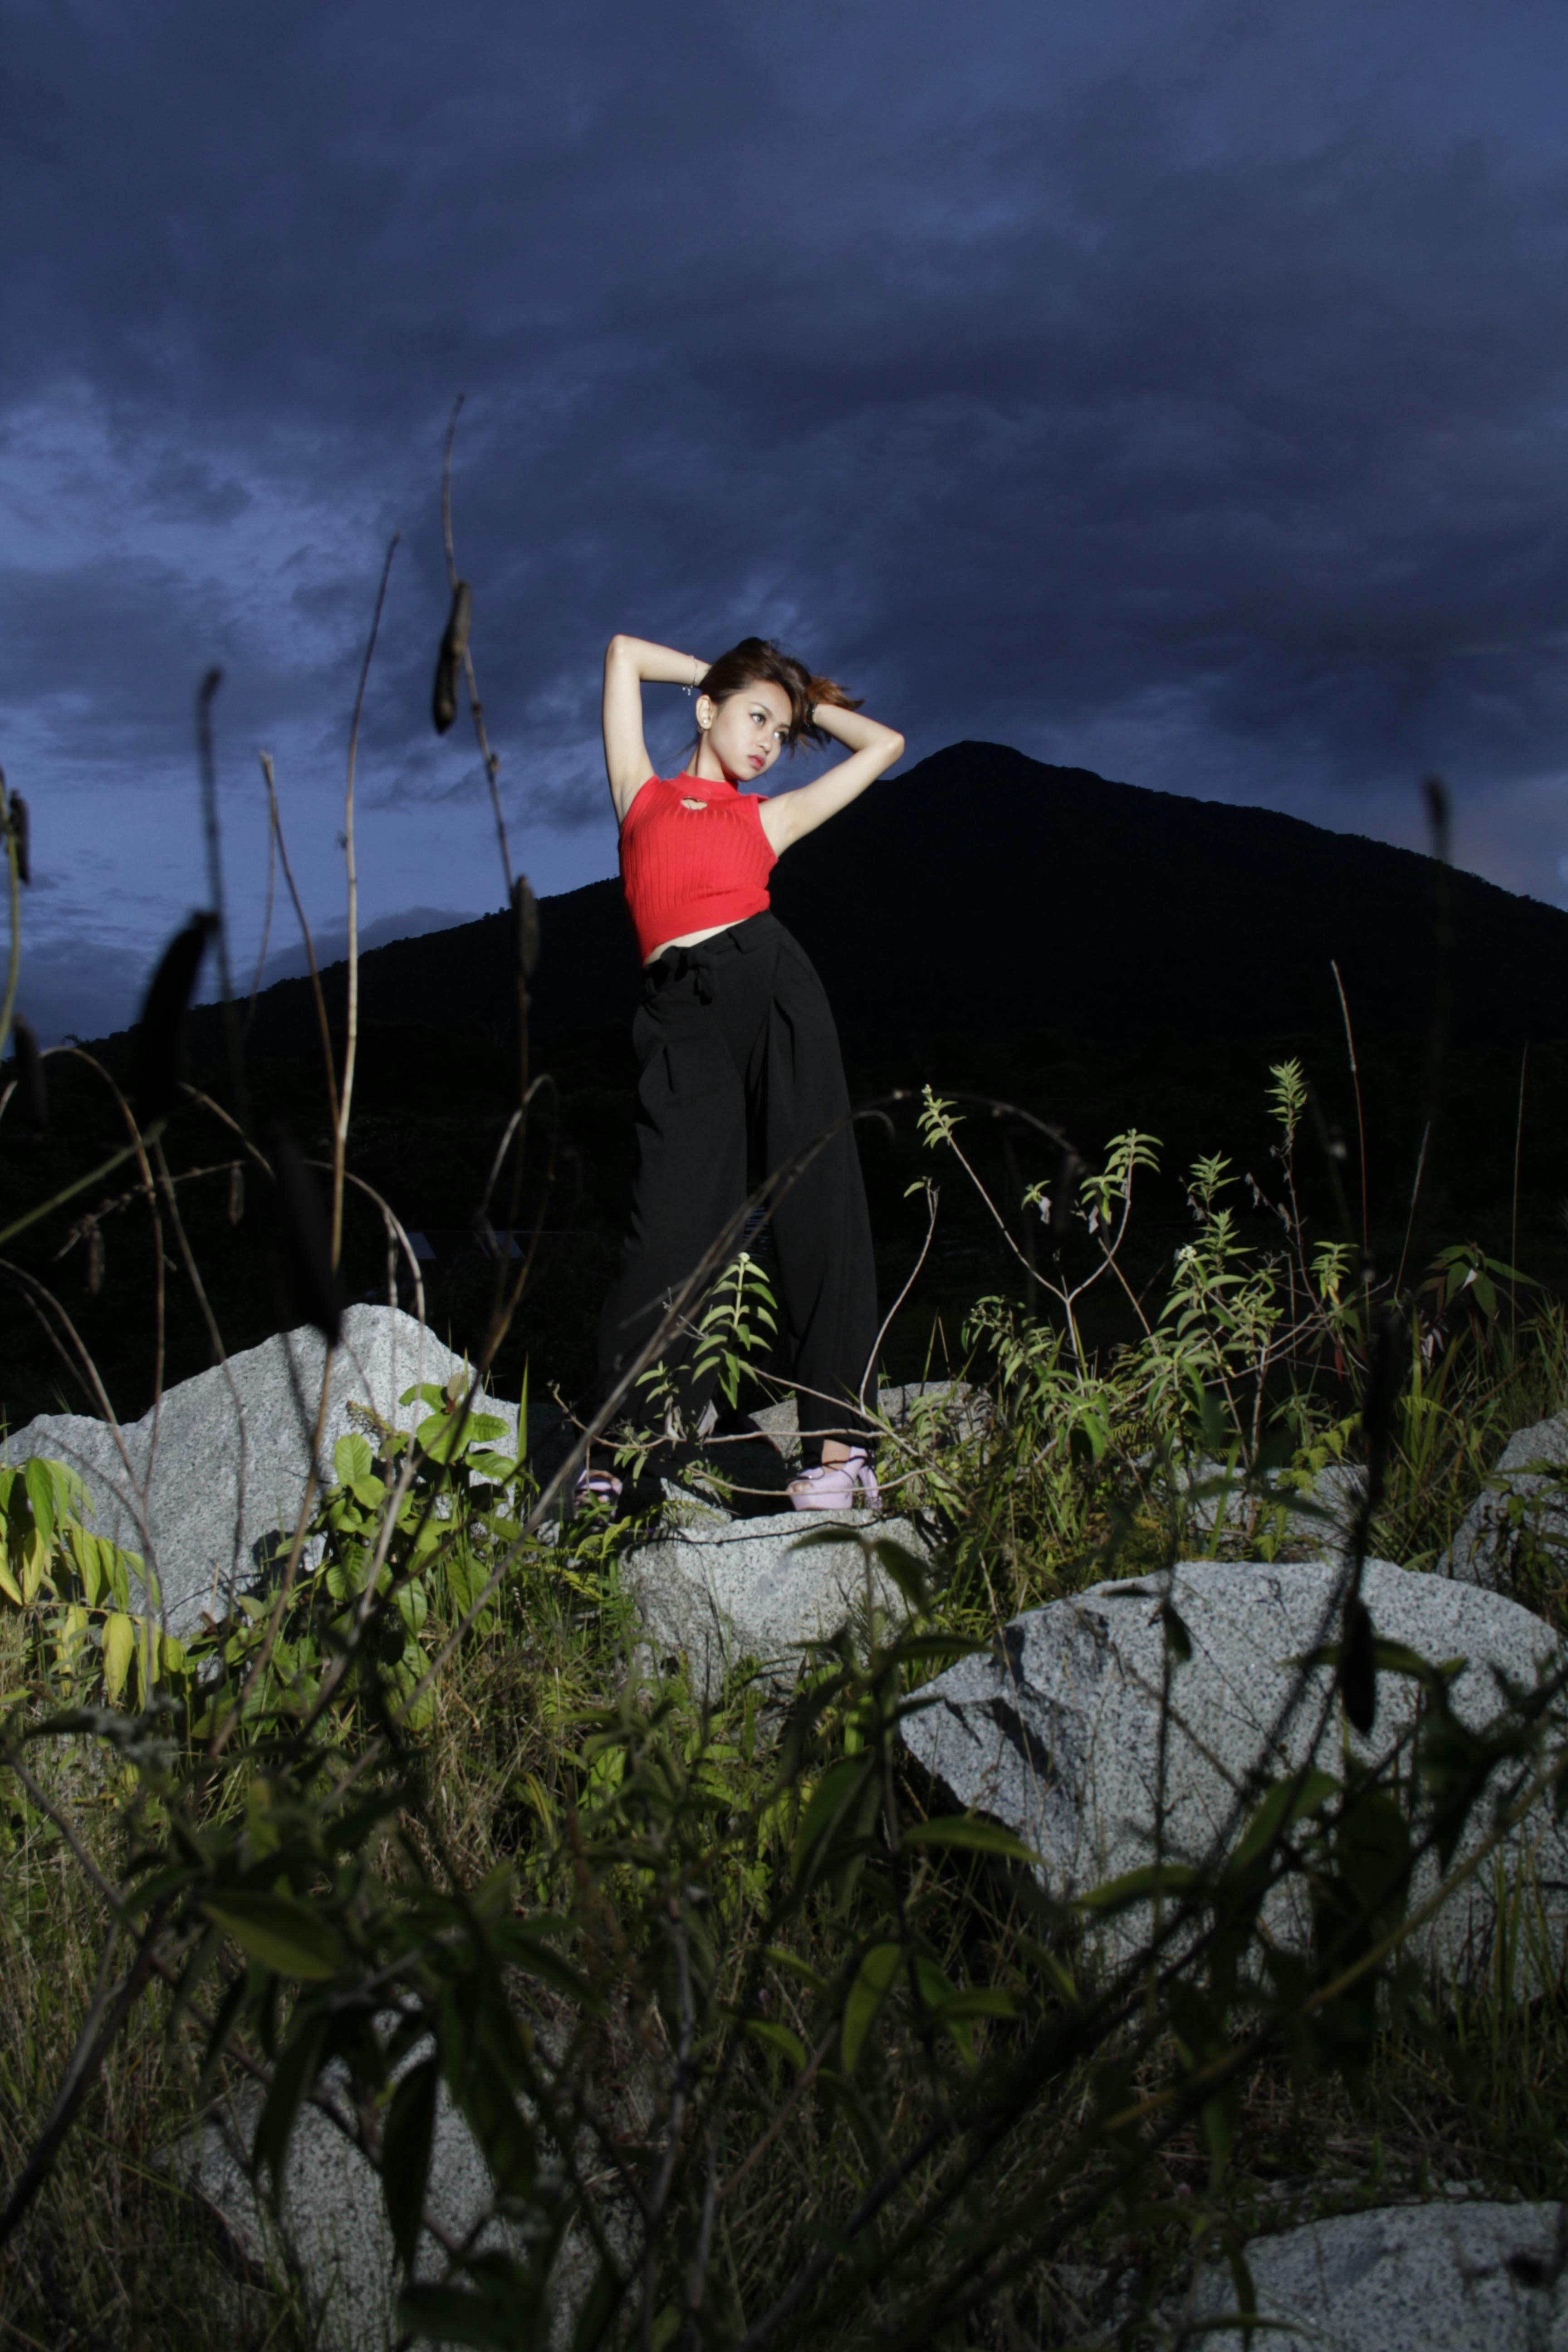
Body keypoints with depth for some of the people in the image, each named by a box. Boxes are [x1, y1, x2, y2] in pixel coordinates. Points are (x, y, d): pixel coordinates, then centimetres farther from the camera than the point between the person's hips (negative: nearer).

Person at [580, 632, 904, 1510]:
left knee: (820, 1210, -7)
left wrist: (809, 702, 37)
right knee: (671, 1229, -9)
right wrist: (728, 676, 36)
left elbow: (885, 745, 29)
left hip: (772, 986, 2)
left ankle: (838, 1446, -9)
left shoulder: (766, 817, 22)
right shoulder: (644, 795, 21)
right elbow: (625, 651, 28)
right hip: (684, 1016, -2)